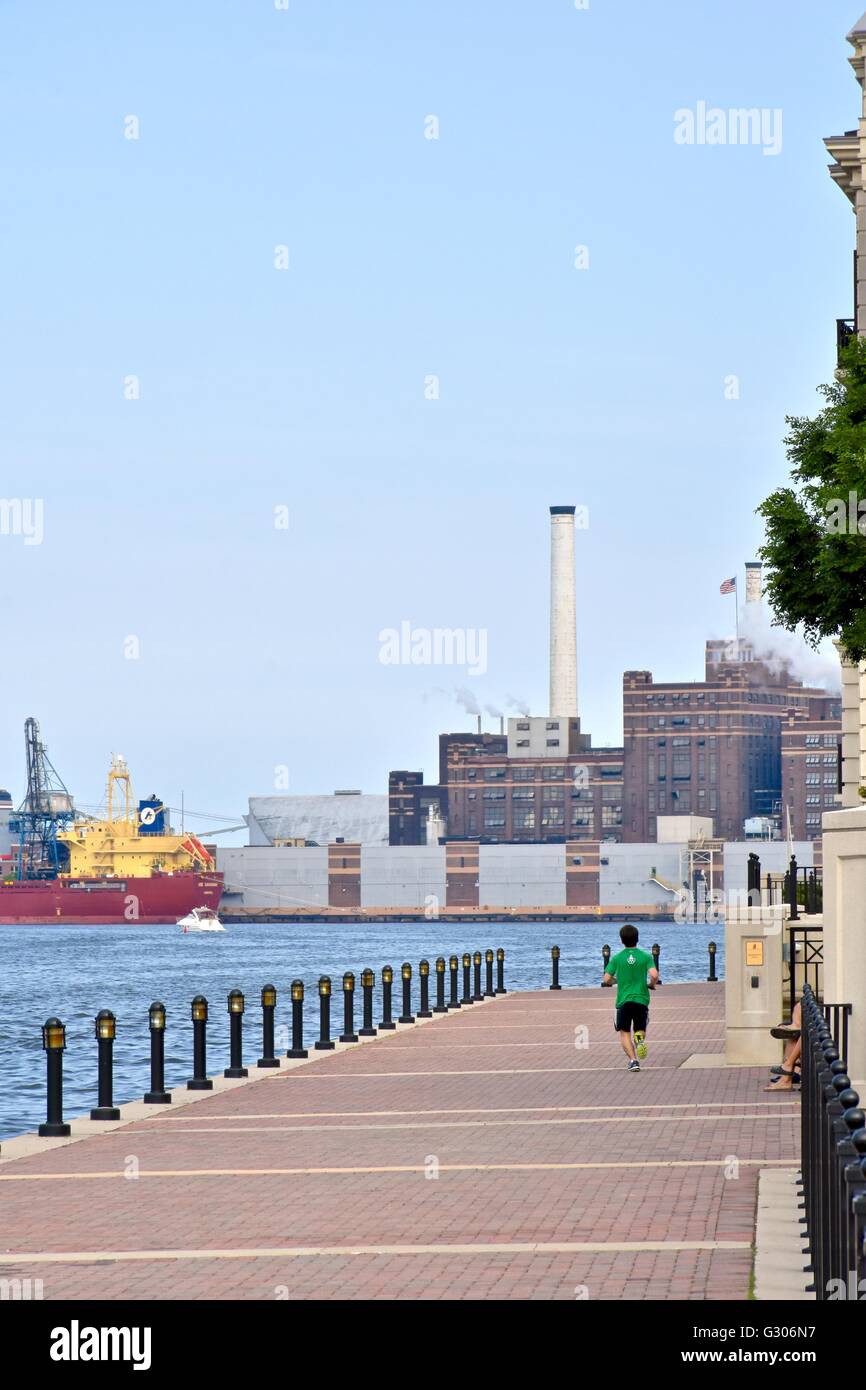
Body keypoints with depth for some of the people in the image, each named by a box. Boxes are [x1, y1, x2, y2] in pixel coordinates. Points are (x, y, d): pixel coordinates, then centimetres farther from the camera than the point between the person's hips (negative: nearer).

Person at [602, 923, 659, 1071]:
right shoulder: (646, 956, 0)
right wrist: (651, 985, 7)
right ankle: (640, 1038, -20)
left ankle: (633, 1060, -11)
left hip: (623, 1000, -1)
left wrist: (613, 981, 20)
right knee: (640, 1030, 17)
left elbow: (606, 980, -2)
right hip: (642, 999, 1)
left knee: (624, 1033, 9)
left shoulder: (617, 958, 0)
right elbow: (654, 975, -14)